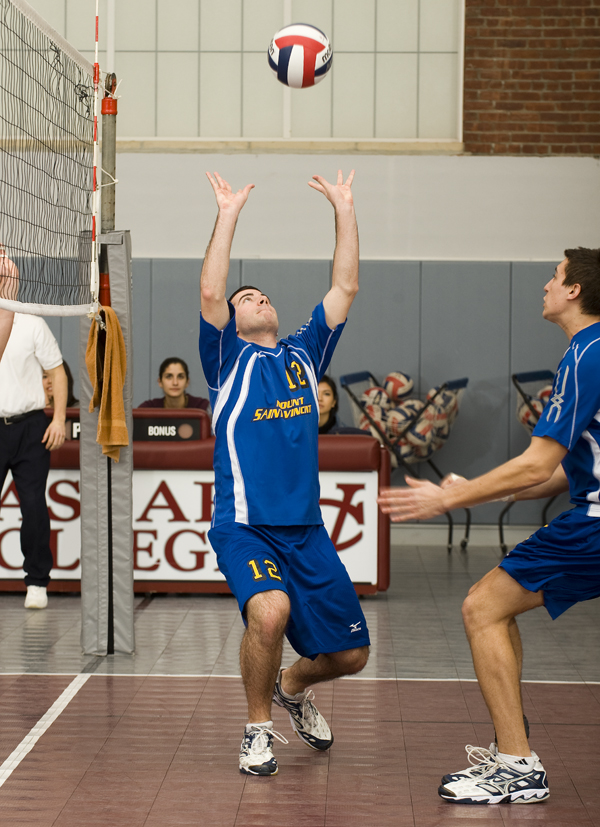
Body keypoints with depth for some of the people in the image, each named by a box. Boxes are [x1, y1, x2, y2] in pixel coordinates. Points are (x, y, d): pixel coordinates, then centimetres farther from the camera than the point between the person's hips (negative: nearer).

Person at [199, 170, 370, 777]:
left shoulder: (304, 354, 16)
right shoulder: (229, 358, 6)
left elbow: (345, 287, 12)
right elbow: (210, 294, -11)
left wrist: (344, 210, 8)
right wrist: (228, 215, -13)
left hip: (306, 528, 5)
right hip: (244, 526, -5)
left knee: (350, 653, 3)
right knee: (270, 611, -33)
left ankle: (292, 686, 38)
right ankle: (259, 727, -8)